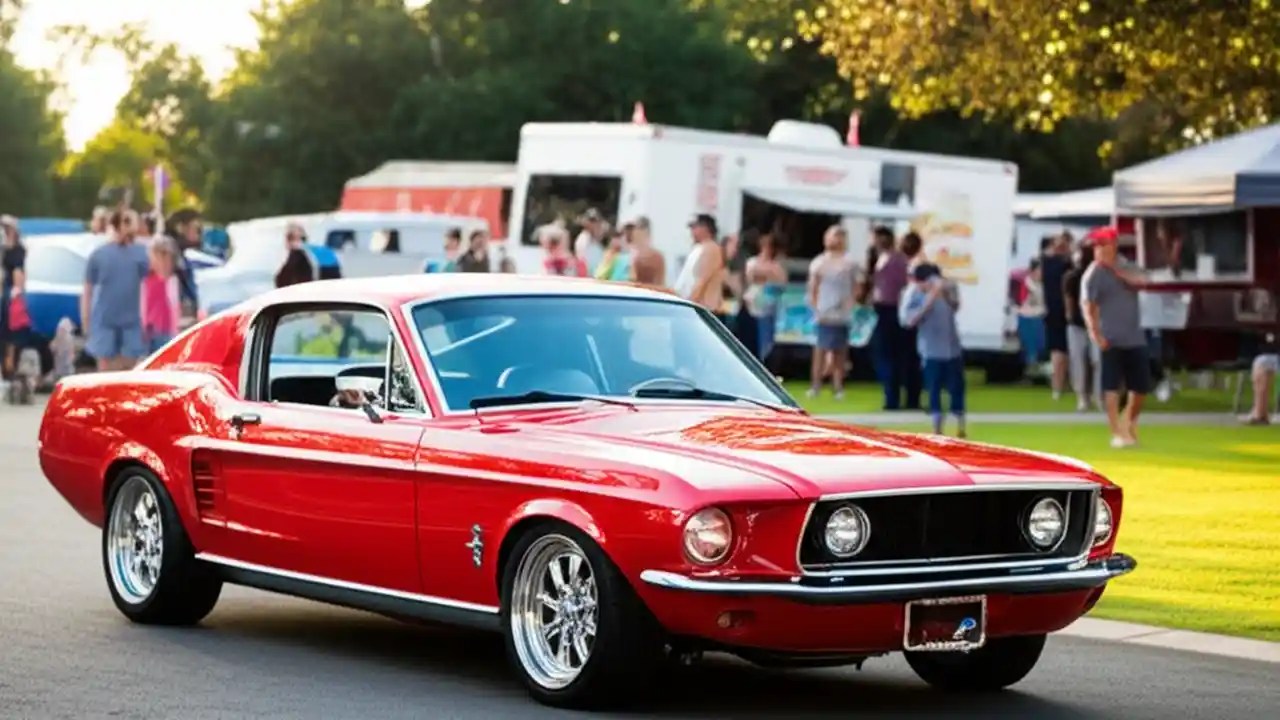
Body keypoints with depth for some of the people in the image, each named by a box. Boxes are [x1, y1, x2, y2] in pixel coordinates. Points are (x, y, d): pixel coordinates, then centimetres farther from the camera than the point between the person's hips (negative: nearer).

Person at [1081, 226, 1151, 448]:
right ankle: (1117, 432, -4)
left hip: (1135, 338, 5)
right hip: (1111, 339, -5)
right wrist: (1095, 334, -25)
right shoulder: (1093, 274, -4)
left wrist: (1115, 269, -18)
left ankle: (1129, 424, 31)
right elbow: (1088, 306, -13)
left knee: (1141, 385, 8)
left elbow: (1138, 282, -13)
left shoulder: (1126, 267, 9)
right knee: (1112, 386, -8)